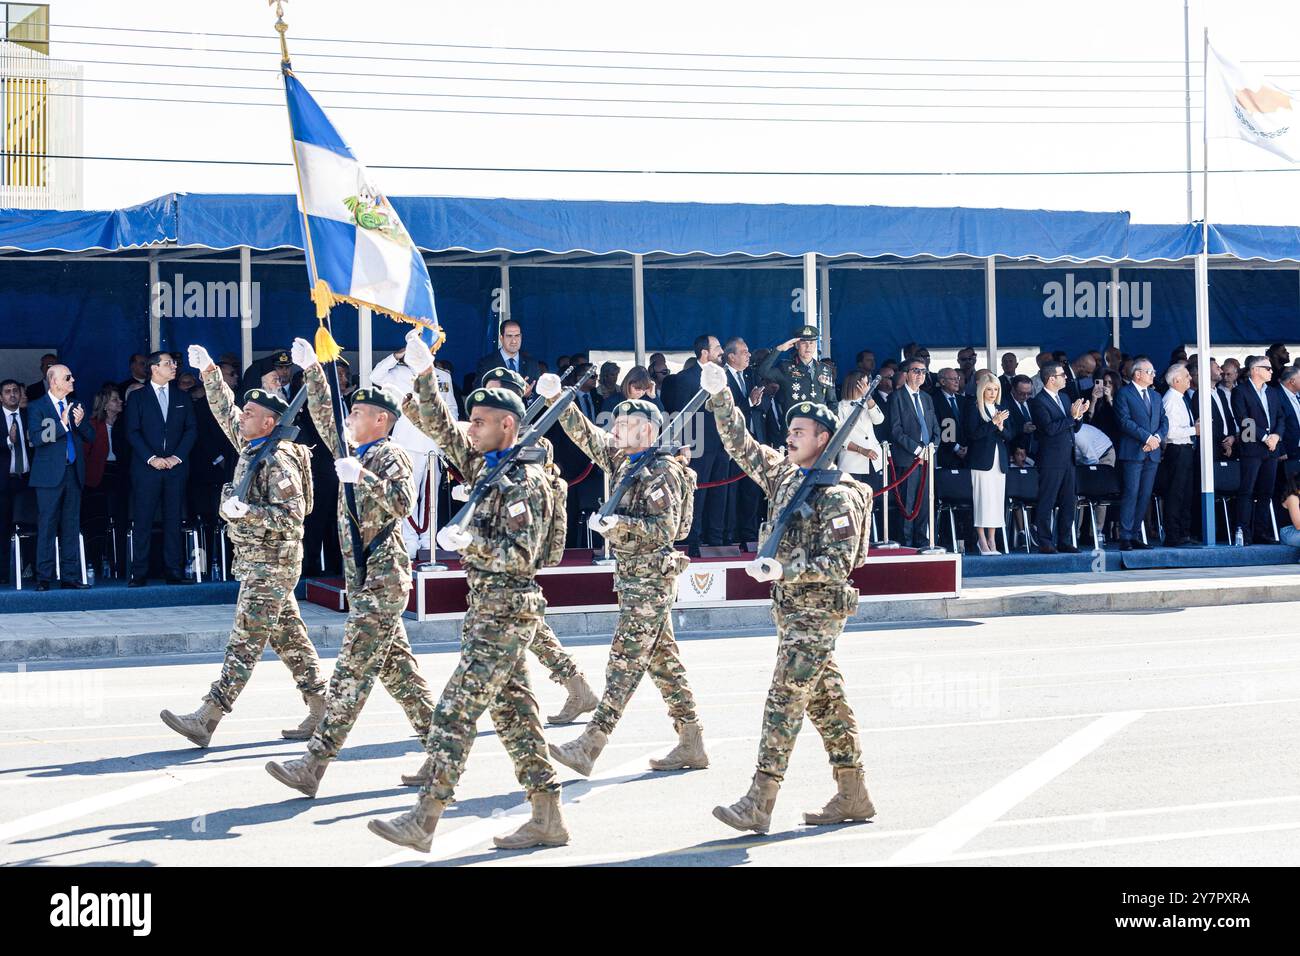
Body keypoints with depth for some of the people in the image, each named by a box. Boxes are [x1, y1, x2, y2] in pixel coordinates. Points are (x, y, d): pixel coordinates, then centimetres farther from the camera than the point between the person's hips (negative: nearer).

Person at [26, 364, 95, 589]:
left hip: (73, 473, 5)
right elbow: (36, 438, -14)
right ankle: (44, 577, 0)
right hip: (49, 475, -5)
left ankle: (70, 577, 9)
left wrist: (80, 422, -7)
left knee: (72, 526, 6)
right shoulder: (36, 407, -1)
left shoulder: (75, 406, 15)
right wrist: (62, 423, -20)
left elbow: (91, 436, 12)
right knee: (47, 526, -4)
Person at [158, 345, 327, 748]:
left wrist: (245, 511, -29)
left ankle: (206, 719, -13)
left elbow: (291, 517, -21)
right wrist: (209, 372, 17)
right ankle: (321, 707, 16)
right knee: (289, 637, 11)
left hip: (272, 565, -10)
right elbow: (225, 411, 23)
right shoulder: (251, 447, 11)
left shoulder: (280, 462, -16)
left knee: (244, 643, -10)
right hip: (257, 562, 10)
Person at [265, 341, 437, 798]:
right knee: (396, 665, 12)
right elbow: (324, 418, 25)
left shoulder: (391, 456, -10)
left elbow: (402, 503, -24)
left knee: (352, 672, -11)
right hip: (364, 576, 10)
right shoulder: (354, 451, 16)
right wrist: (311, 369, 18)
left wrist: (362, 476, -33)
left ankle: (314, 764, -15)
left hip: (382, 578, -10)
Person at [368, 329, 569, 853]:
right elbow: (442, 431, 15)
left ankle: (423, 820, -9)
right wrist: (423, 376, 7)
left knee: (456, 710, -10)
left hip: (506, 612, -9)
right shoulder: (485, 466, 11)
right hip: (489, 610, 9)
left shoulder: (527, 481, -14)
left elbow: (520, 555, -21)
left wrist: (467, 539, -19)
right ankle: (547, 819, 14)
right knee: (512, 711, 10)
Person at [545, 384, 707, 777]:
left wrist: (620, 523, -29)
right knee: (664, 661, 10)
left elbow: (667, 528, -19)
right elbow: (585, 434, 13)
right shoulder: (621, 460, 12)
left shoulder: (663, 473, -14)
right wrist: (556, 399, 1)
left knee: (625, 663, -10)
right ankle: (692, 744, 15)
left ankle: (589, 746, -13)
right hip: (632, 578, 9)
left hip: (649, 581, -9)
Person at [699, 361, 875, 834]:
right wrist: (720, 397, 4)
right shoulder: (783, 474, 10)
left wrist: (785, 569, -26)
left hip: (817, 612, -8)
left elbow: (838, 563, -19)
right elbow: (741, 446, 14)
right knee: (827, 701, 12)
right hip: (791, 609, 8)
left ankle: (758, 804, -11)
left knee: (785, 702, -10)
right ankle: (853, 795, 18)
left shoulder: (838, 495, -14)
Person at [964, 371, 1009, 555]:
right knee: (982, 498, -9)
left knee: (997, 499, 2)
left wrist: (1001, 427, -6)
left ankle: (992, 540, 5)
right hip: (981, 460, -6)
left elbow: (1008, 436, 15)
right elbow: (972, 433, -12)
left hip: (999, 460, 6)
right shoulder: (973, 408, -1)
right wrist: (993, 422, -15)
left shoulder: (1000, 409, 17)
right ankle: (982, 540, -5)